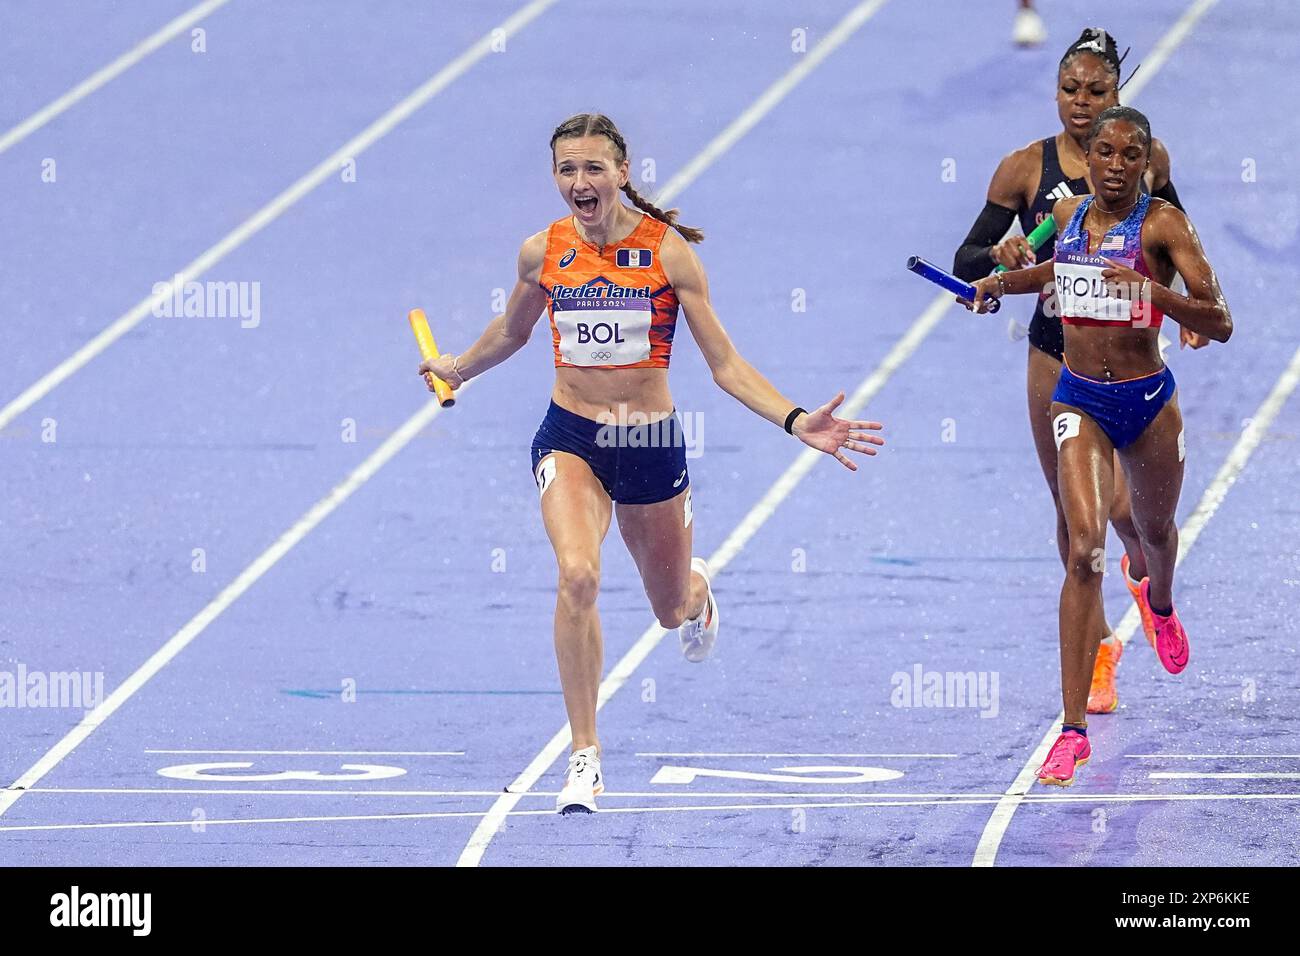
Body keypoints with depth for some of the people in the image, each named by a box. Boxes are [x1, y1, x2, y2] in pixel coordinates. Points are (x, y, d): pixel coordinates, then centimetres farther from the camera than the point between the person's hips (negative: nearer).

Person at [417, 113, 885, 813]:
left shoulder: (668, 250, -10)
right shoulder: (543, 253, -4)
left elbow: (725, 365, -8)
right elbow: (511, 331, 20)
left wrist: (797, 422, -20)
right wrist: (457, 368, 34)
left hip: (650, 441, 0)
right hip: (571, 438, 0)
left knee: (672, 609, 17)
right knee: (577, 578, -27)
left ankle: (699, 589, 60)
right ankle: (584, 760, -19)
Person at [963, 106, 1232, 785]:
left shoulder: (1162, 224, -11)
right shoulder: (1068, 215, 2)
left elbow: (1220, 324, -17)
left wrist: (1152, 291, -32)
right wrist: (1001, 282, 13)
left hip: (1148, 400, -1)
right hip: (1080, 402, 1)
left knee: (1154, 532, 24)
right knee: (1085, 550, -16)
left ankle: (1159, 603, 65)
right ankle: (1073, 729, -19)